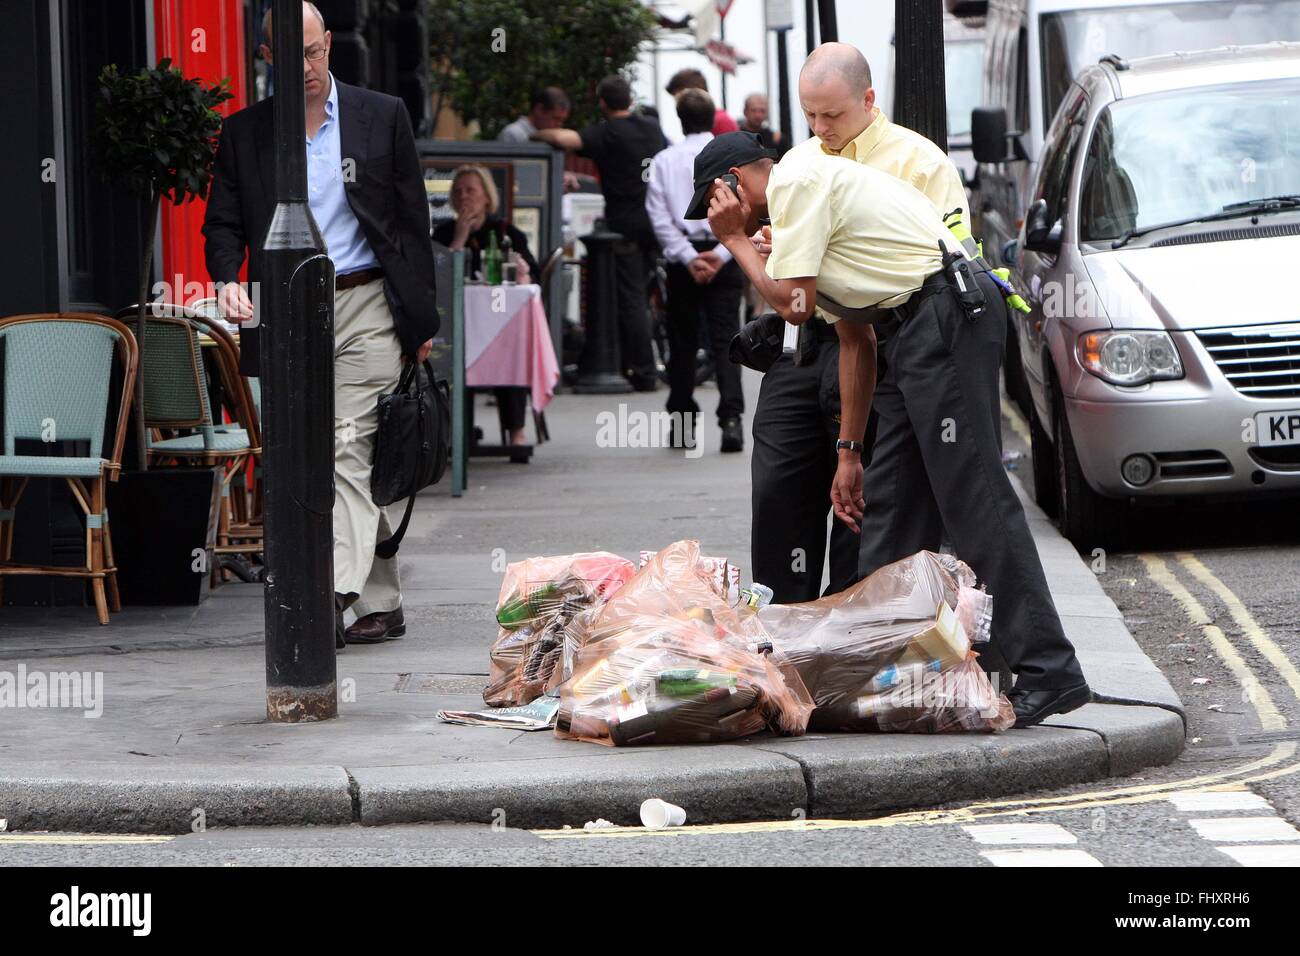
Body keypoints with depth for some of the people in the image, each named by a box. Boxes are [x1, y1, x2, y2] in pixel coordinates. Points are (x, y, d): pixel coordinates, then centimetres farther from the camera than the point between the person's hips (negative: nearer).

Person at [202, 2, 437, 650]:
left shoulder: (382, 117, 5)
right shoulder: (243, 133, 8)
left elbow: (413, 222, 6)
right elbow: (223, 225, 9)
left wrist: (421, 320, 3)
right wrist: (228, 279, -13)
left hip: (365, 306, -3)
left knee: (350, 447, -15)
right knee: (316, 460, 5)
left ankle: (337, 594, -25)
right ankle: (381, 603, 13)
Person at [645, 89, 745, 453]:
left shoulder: (664, 161, 2)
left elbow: (659, 216, -4)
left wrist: (689, 258, -7)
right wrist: (721, 253, -10)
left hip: (683, 255, 1)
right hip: (724, 256, -1)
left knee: (682, 340, 12)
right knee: (725, 340, -3)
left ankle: (683, 422, 16)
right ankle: (731, 417, -18)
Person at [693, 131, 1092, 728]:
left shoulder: (796, 182, -4)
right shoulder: (809, 193, 27)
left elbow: (793, 304, -9)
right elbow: (854, 339, 27)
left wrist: (735, 240, 7)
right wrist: (849, 451, 25)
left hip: (946, 315, -11)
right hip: (914, 329, 11)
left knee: (974, 498, -14)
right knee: (887, 505, 11)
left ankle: (1047, 672, -17)